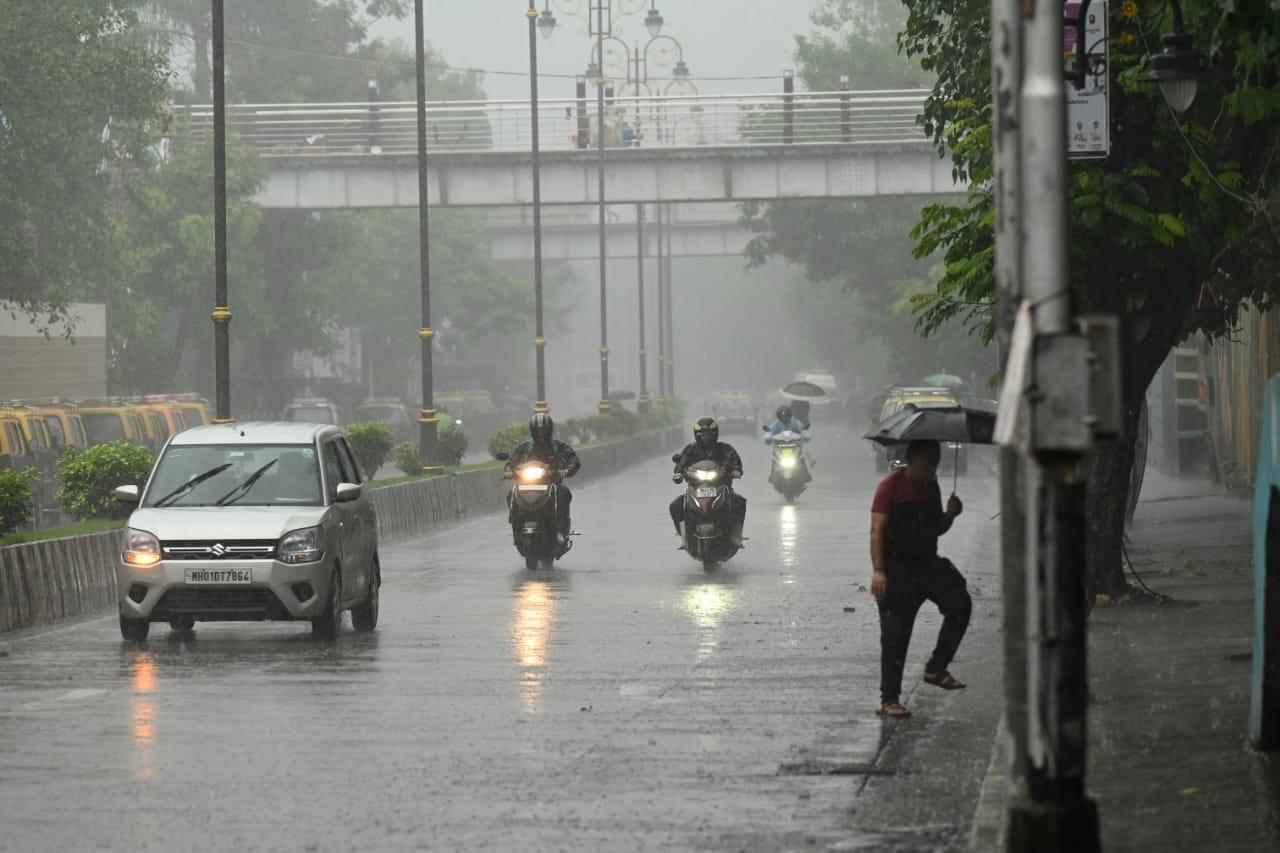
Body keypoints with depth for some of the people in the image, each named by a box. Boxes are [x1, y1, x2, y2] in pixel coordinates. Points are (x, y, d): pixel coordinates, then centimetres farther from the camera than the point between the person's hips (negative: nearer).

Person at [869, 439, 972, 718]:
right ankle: (888, 699, 5)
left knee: (960, 604, -12)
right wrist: (878, 570, -24)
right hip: (897, 570, -6)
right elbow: (877, 530, -15)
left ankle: (936, 669, 0)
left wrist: (950, 515, -2)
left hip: (927, 565, 6)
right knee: (895, 635, -3)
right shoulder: (890, 487, -9)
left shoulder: (931, 487, 12)